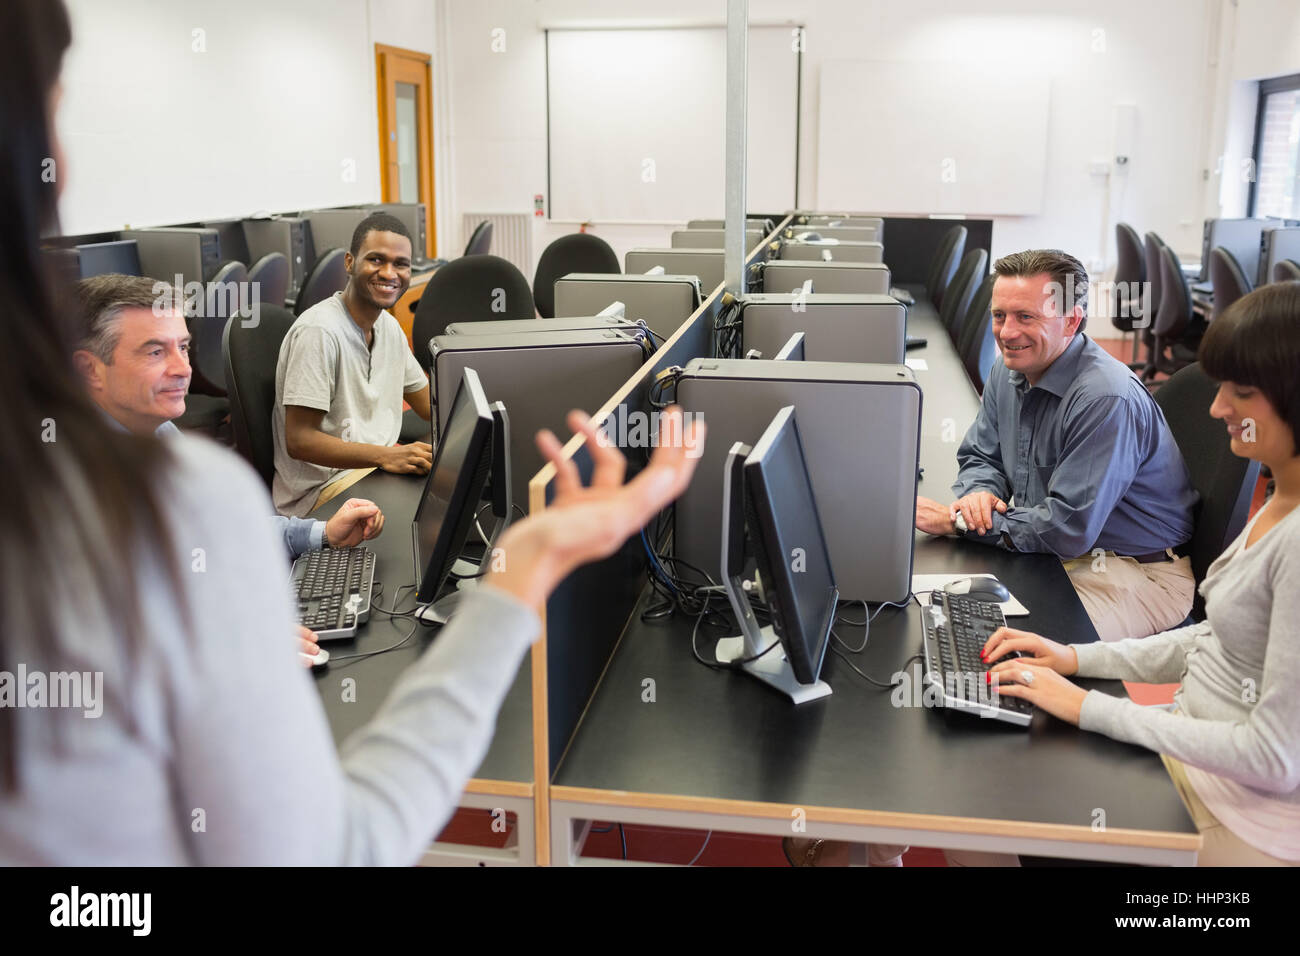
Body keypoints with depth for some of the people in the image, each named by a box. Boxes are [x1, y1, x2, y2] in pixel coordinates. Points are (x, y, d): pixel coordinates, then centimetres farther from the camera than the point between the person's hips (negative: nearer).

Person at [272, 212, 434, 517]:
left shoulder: (389, 326, 11)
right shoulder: (319, 331, -17)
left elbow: (432, 406, 18)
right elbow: (299, 441, -20)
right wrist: (386, 456, -30)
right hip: (320, 489, -9)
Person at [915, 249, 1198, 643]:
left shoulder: (1107, 399, -25)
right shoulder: (1009, 370, 3)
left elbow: (1069, 529, -26)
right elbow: (980, 457, 15)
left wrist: (957, 520, -20)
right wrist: (979, 494, -11)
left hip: (1139, 574, -8)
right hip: (1049, 555, 8)